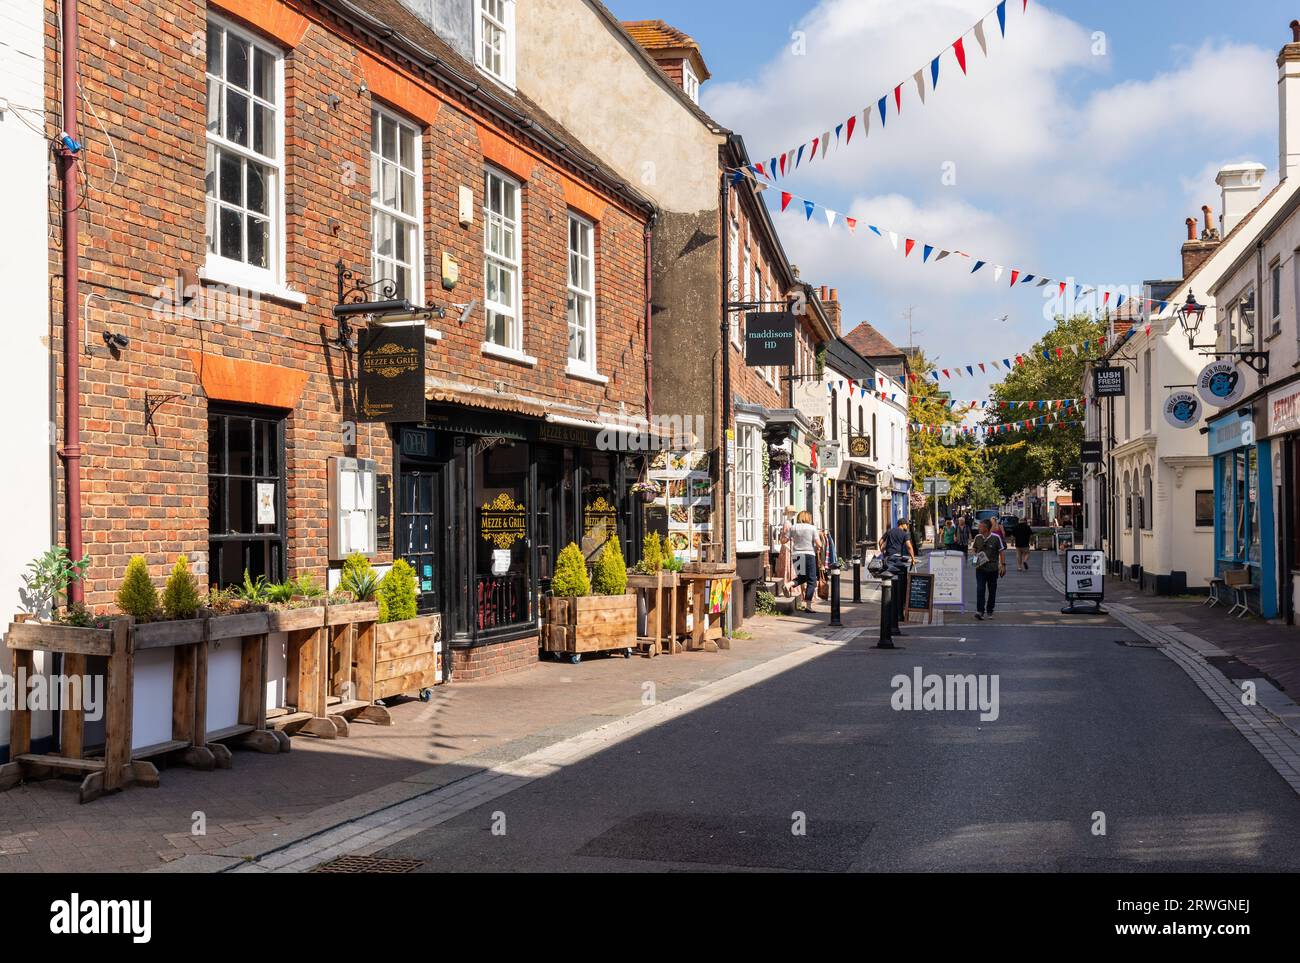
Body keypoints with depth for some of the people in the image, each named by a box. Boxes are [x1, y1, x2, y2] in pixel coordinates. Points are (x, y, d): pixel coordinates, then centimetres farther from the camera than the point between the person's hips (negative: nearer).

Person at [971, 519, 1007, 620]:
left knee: (992, 591, 8)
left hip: (993, 569, -1)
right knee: (980, 589, -11)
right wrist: (976, 557, -2)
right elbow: (974, 549, 17)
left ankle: (989, 612, 19)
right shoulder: (978, 537, 1)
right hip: (980, 568, 1)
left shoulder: (996, 538, -8)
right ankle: (980, 611, -13)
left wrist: (1003, 565, -7)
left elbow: (1002, 552, -3)